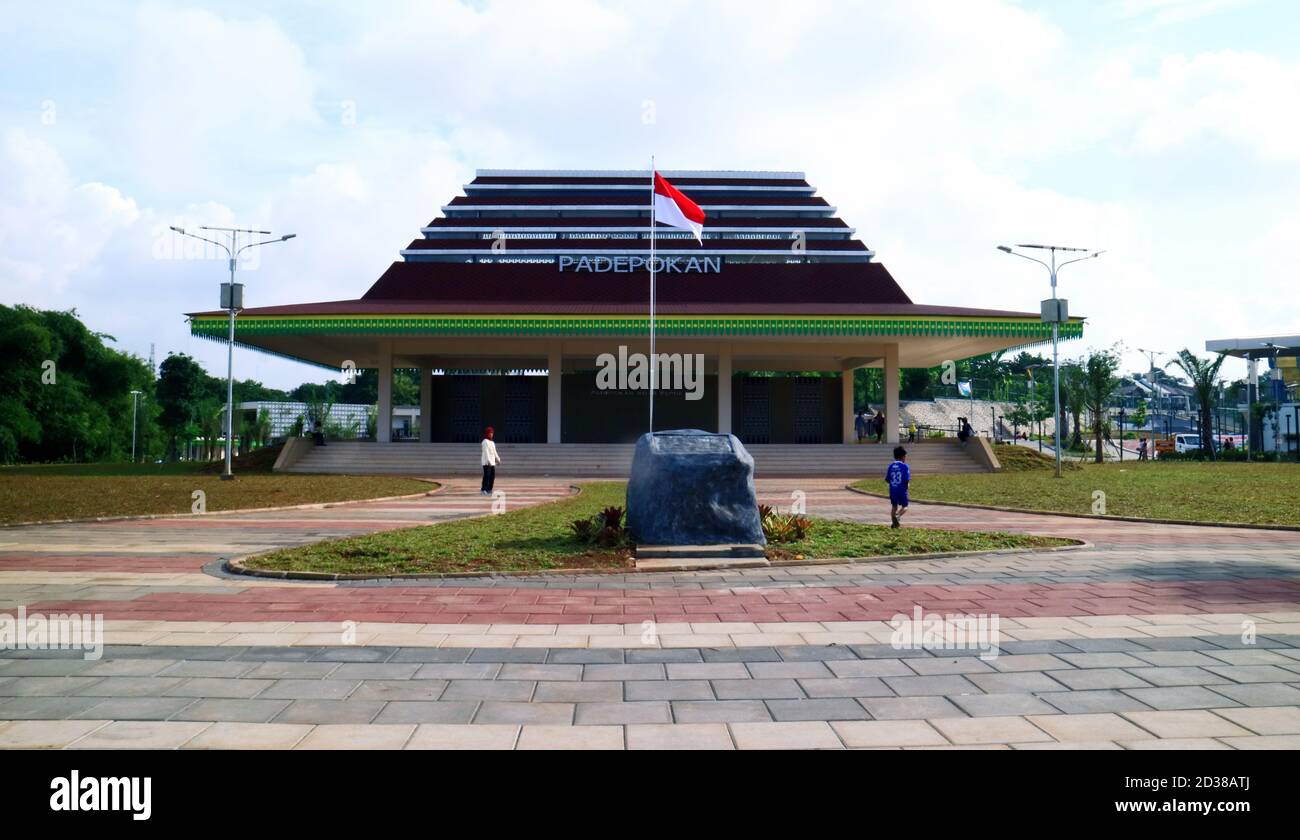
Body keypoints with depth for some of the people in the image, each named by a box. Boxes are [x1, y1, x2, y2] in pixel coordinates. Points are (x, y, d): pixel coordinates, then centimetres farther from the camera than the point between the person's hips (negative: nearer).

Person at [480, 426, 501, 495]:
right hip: (486, 462, -8)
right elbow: (486, 452, -18)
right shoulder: (485, 442, -9)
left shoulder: (492, 442, 17)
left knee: (492, 476, 6)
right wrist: (488, 461, -24)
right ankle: (483, 489, -6)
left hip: (492, 462, 8)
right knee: (487, 476, -10)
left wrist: (498, 459, 21)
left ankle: (489, 489, 12)